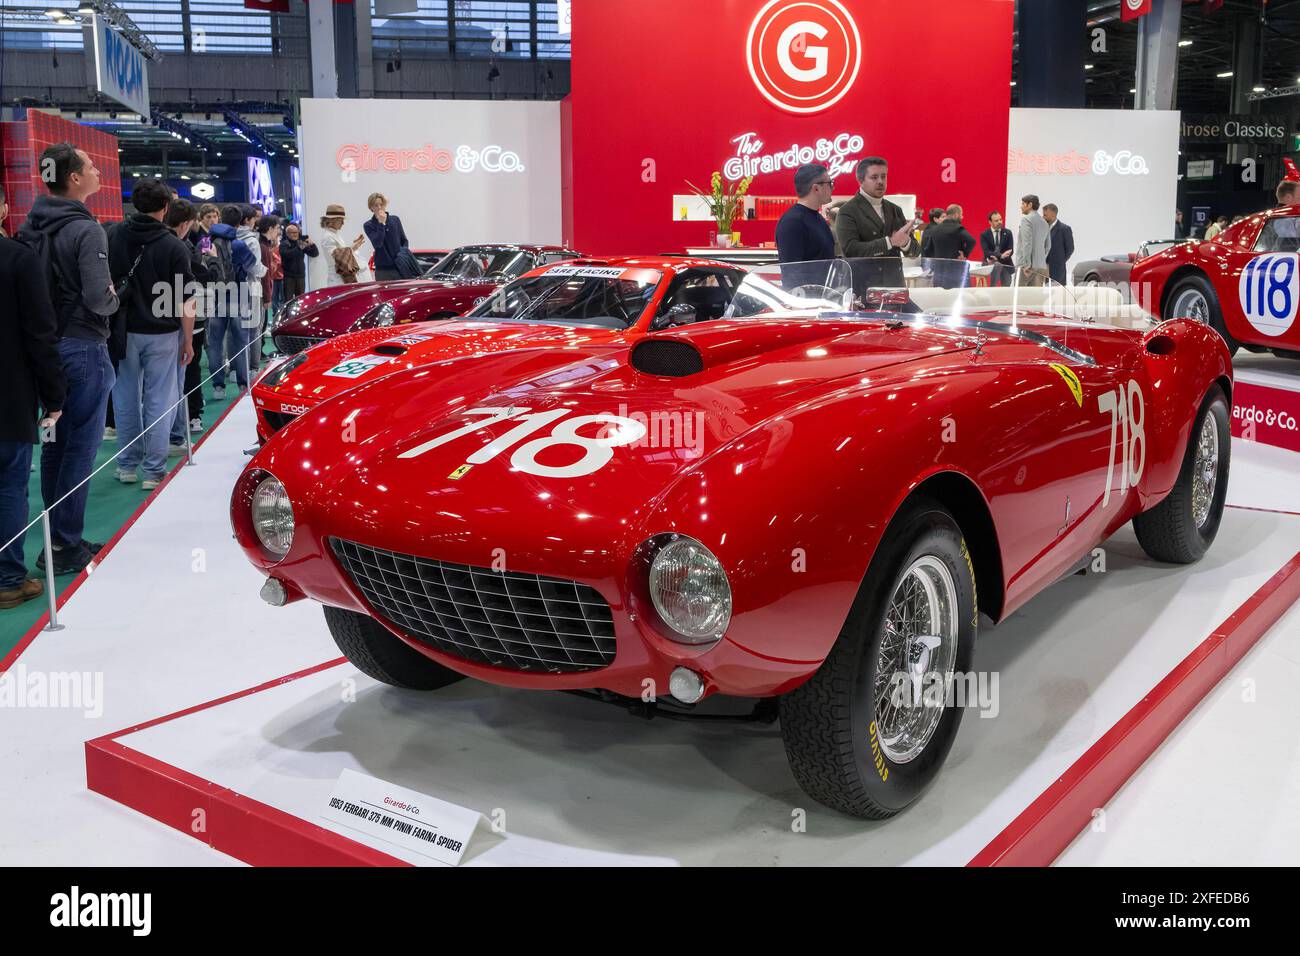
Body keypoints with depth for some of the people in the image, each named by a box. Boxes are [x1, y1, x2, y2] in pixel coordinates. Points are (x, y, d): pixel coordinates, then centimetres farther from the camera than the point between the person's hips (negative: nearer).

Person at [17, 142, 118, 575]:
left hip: (44, 346, 7)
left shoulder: (29, 227, 7)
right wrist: (113, 298, -1)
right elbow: (98, 298, -21)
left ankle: (54, 538, 22)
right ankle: (66, 545, 5)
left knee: (54, 444, 14)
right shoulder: (86, 230, -15)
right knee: (81, 447, 0)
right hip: (83, 348, -7)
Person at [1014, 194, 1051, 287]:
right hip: (1041, 266, 7)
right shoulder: (1044, 222, 19)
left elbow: (1027, 242, -15)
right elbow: (1048, 245, 21)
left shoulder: (1026, 219, -6)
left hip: (1026, 266, -7)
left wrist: (1026, 263, -18)